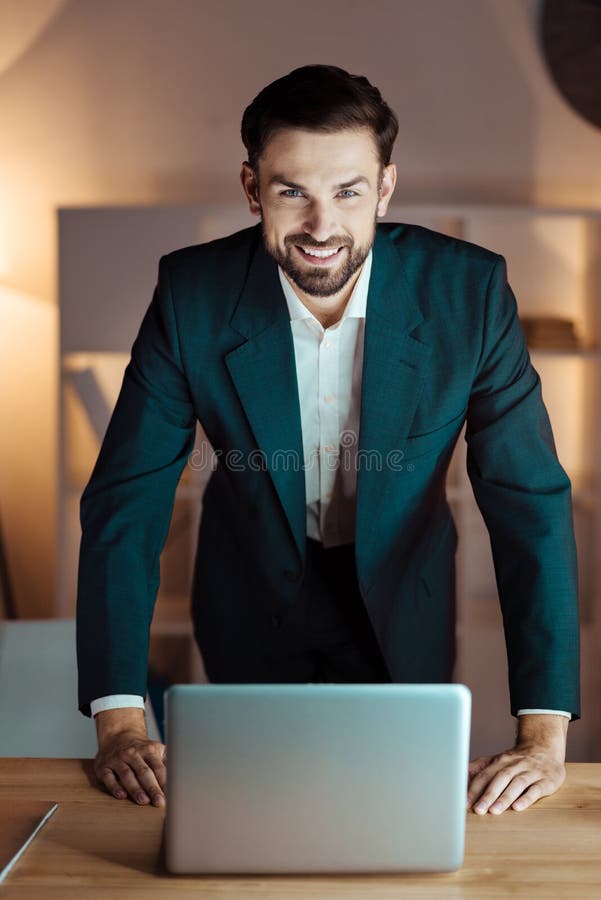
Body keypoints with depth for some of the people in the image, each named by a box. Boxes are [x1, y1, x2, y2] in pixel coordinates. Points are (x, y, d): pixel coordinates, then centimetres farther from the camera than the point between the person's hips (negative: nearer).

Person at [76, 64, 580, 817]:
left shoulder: (468, 291, -24)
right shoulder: (192, 295, -23)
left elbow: (531, 502, -21)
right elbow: (124, 502, -19)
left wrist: (543, 735, -26)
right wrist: (118, 721, -26)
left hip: (402, 610, 1)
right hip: (253, 607, 0)